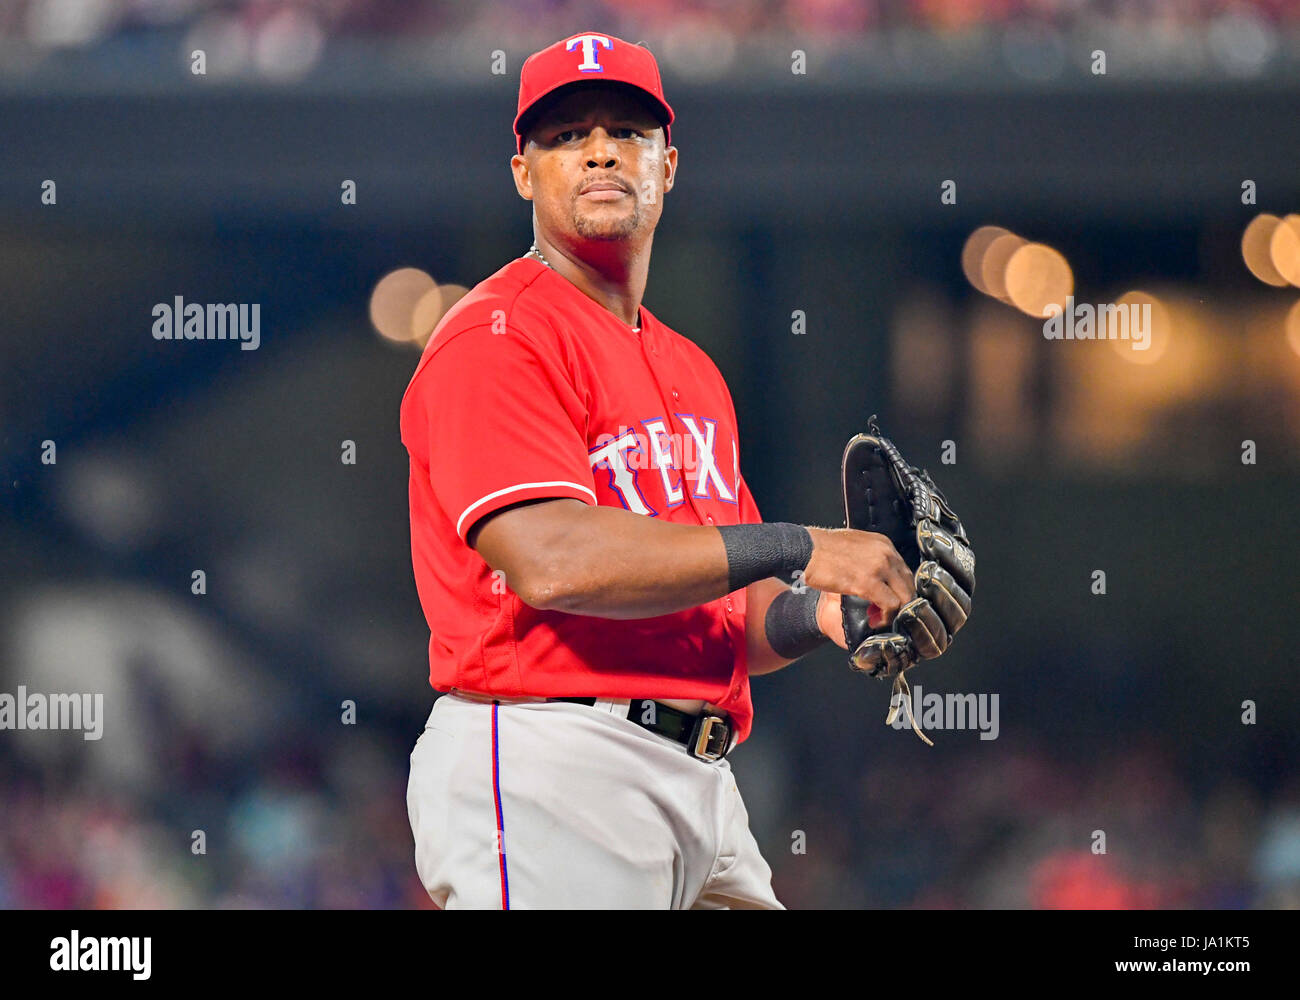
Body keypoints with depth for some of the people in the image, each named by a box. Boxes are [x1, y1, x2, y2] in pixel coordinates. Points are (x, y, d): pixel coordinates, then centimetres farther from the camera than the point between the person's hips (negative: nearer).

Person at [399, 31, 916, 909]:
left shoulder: (692, 374, 23)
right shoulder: (498, 338, -5)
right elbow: (549, 559, -20)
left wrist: (817, 616, -1)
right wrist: (797, 550, -17)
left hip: (701, 789, 8)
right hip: (544, 771, -8)